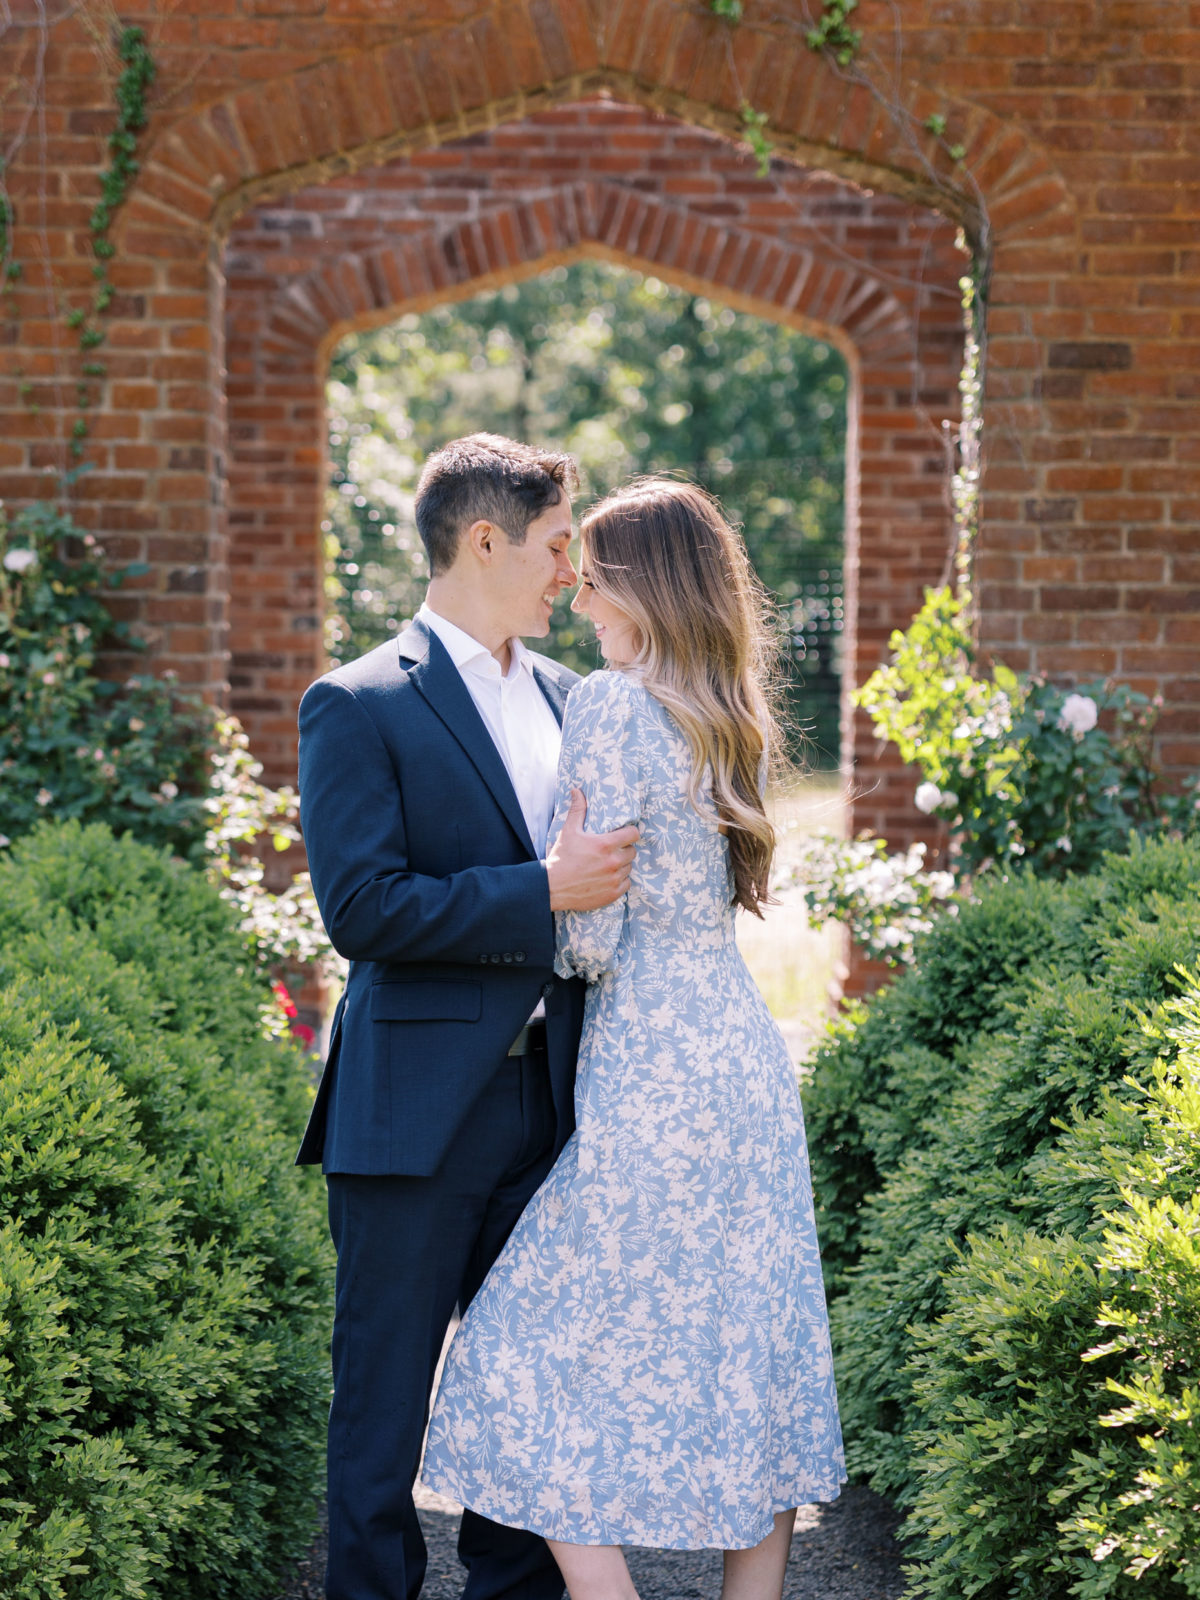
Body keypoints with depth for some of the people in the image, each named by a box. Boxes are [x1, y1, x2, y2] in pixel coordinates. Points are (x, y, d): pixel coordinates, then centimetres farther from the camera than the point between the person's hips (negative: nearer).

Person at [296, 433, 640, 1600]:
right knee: (386, 1387, 1)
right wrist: (541, 891, -20)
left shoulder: (560, 694, 13)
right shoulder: (360, 706, -9)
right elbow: (360, 909, -18)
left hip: (545, 1097, 7)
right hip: (418, 1109, -7)